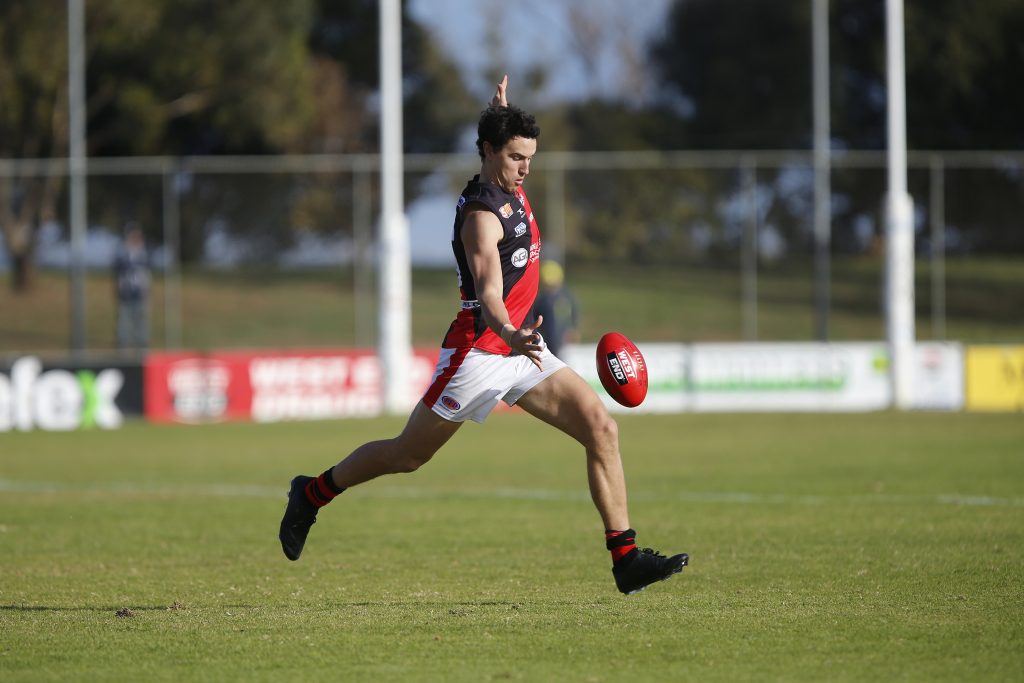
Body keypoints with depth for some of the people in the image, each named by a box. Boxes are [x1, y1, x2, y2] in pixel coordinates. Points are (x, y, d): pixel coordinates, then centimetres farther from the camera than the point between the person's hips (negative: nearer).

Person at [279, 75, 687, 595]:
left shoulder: (512, 190, 7)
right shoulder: (481, 214, -21)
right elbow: (487, 289, -38)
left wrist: (502, 110, 35)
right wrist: (510, 334, -55)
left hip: (519, 346, 8)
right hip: (478, 352, -8)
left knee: (601, 429, -10)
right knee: (407, 456, 7)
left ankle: (626, 559, -12)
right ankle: (313, 494, 32)